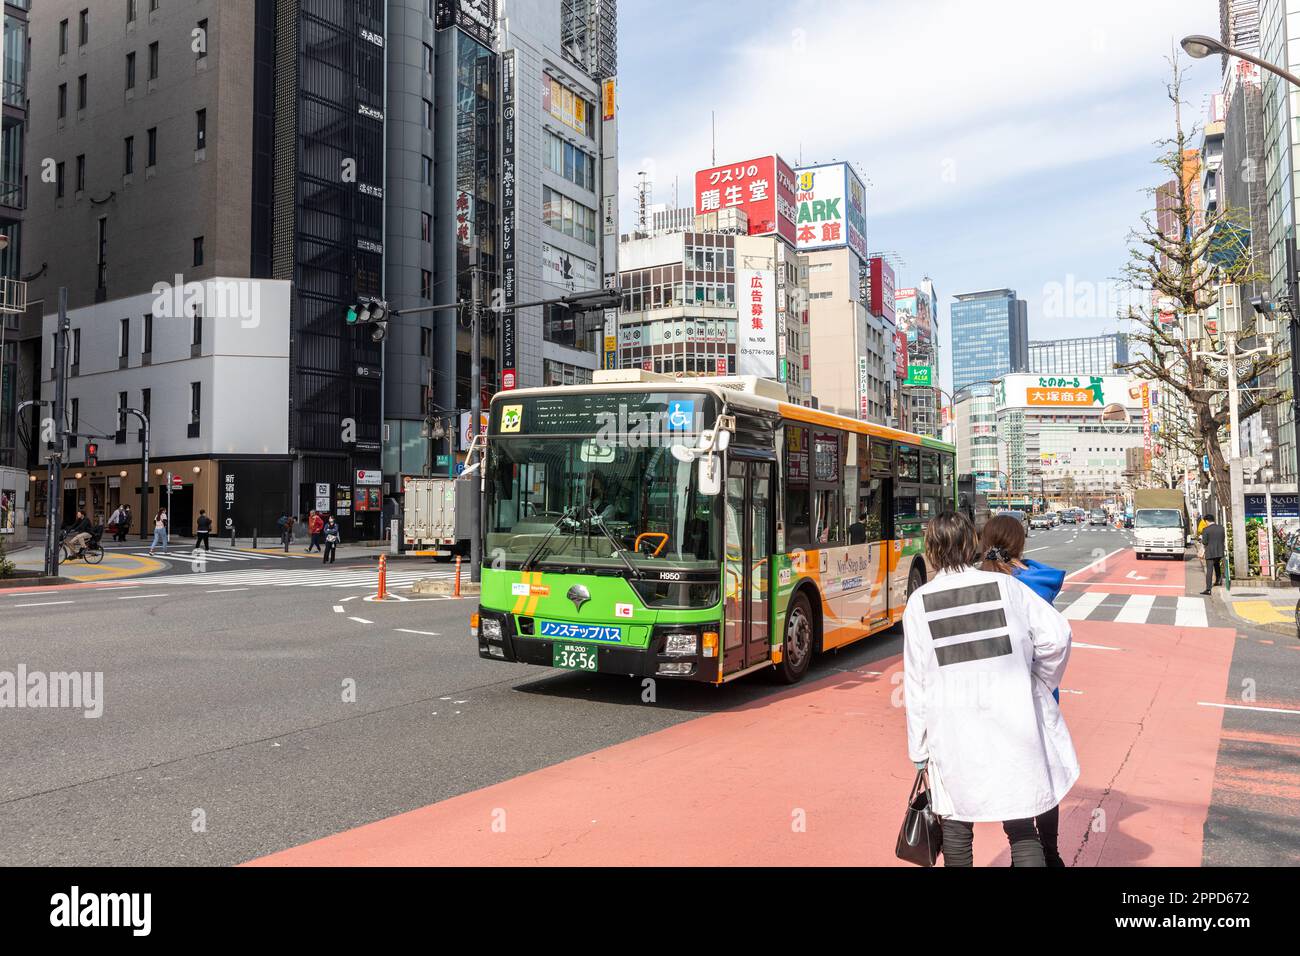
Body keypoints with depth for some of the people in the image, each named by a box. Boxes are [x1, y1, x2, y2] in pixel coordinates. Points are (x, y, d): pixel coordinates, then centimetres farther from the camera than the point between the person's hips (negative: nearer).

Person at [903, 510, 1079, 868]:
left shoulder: (919, 602, -3)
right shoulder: (1006, 586, -3)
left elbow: (916, 683, -1)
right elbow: (1057, 636, -7)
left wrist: (920, 751, 7)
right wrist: (1038, 683, 12)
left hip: (953, 733, 0)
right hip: (1012, 725, 0)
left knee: (956, 829, 15)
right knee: (1021, 829, 10)